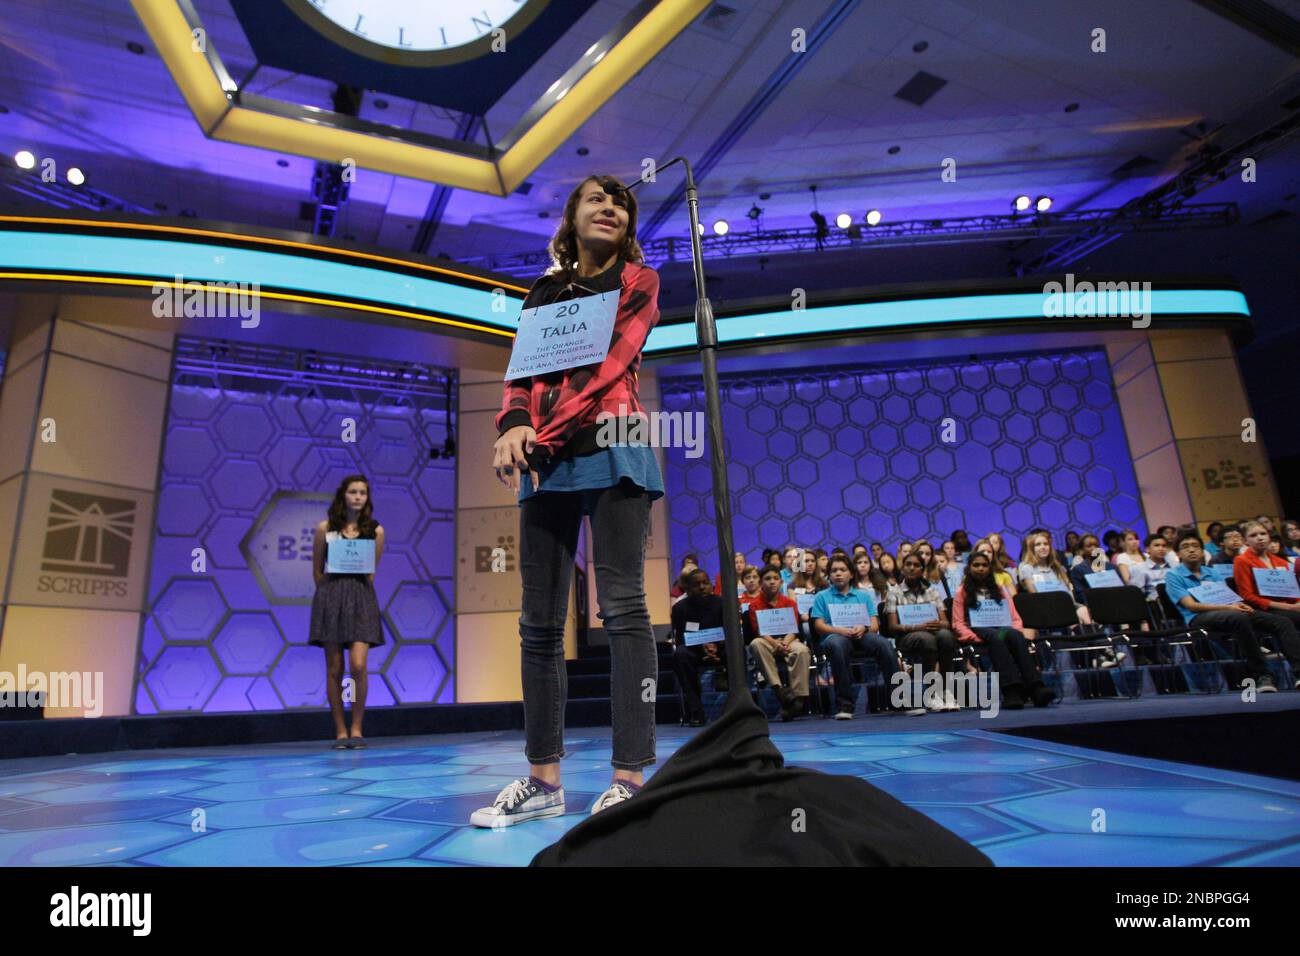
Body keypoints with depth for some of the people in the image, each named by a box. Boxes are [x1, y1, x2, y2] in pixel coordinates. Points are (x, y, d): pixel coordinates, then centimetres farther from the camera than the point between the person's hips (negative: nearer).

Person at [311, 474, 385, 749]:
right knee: (334, 669, 2)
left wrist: (356, 589, 0)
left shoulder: (375, 530, 6)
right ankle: (340, 732, 12)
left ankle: (356, 729, 2)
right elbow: (317, 570, 12)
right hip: (331, 597, 1)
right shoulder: (325, 528, 6)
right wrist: (331, 592, 6)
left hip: (361, 597, 0)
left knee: (358, 665, -12)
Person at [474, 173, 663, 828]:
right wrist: (515, 426, -12)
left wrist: (544, 434, -14)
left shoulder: (638, 281, 11)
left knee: (621, 606, -12)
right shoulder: (543, 294, 24)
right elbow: (522, 375, 11)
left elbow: (610, 362, -5)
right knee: (539, 619, 2)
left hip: (610, 448, -4)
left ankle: (630, 780, -8)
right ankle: (543, 779, 11)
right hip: (546, 458, 5)